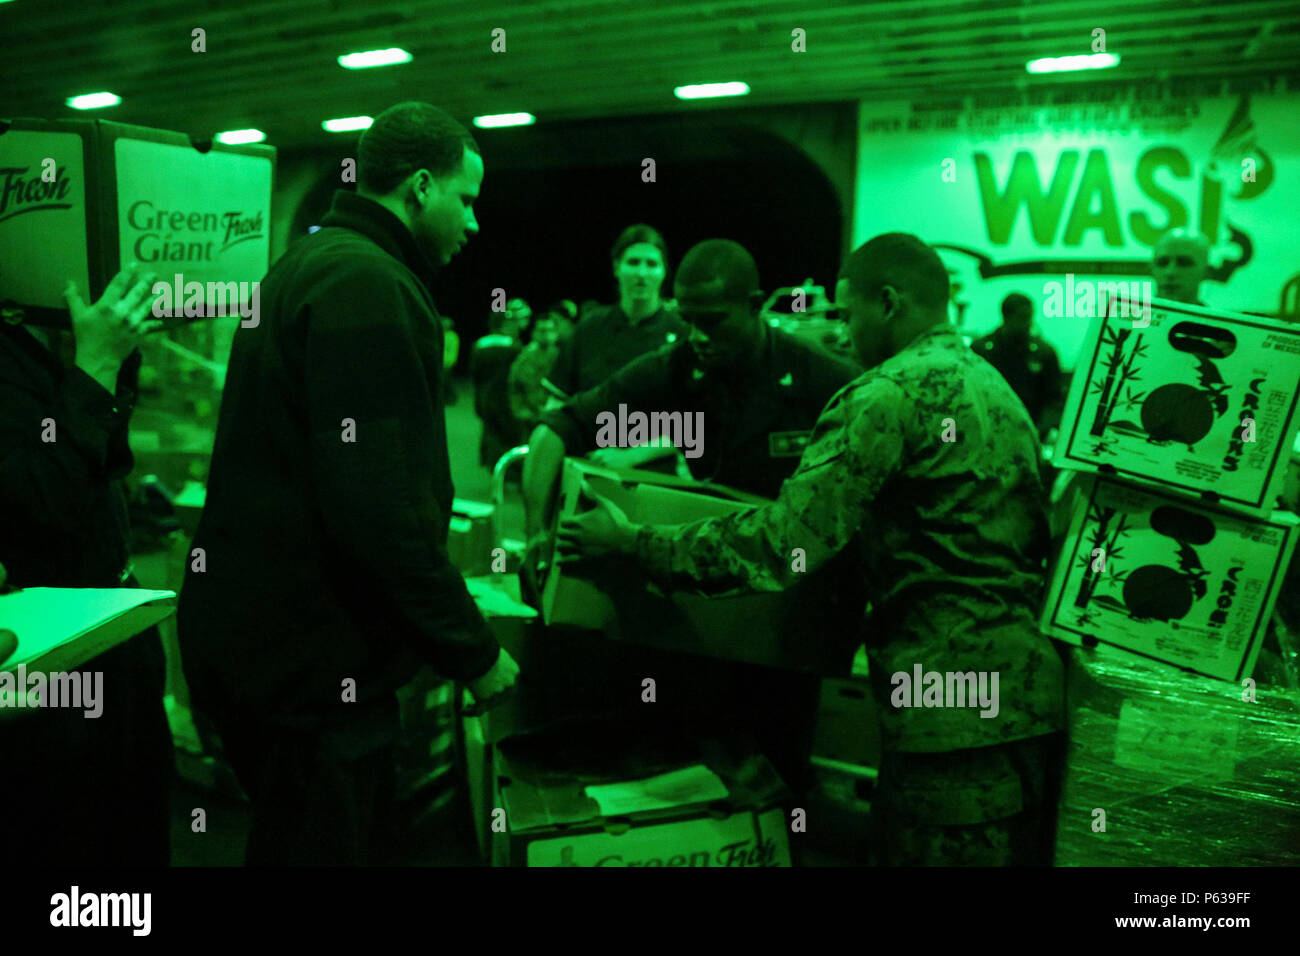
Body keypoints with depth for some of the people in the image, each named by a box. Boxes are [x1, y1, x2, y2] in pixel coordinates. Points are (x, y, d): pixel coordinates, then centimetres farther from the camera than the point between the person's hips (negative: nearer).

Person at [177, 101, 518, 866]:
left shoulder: (311, 265, 15)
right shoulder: (367, 285, -18)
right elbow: (379, 504, -26)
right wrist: (473, 651, -17)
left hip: (252, 633, 10)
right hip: (310, 659, -10)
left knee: (289, 838, 23)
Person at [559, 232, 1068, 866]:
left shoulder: (887, 393, -13)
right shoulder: (995, 384, 17)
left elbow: (781, 545, -18)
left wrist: (632, 542, -9)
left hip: (952, 712, -10)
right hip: (1035, 692, 10)